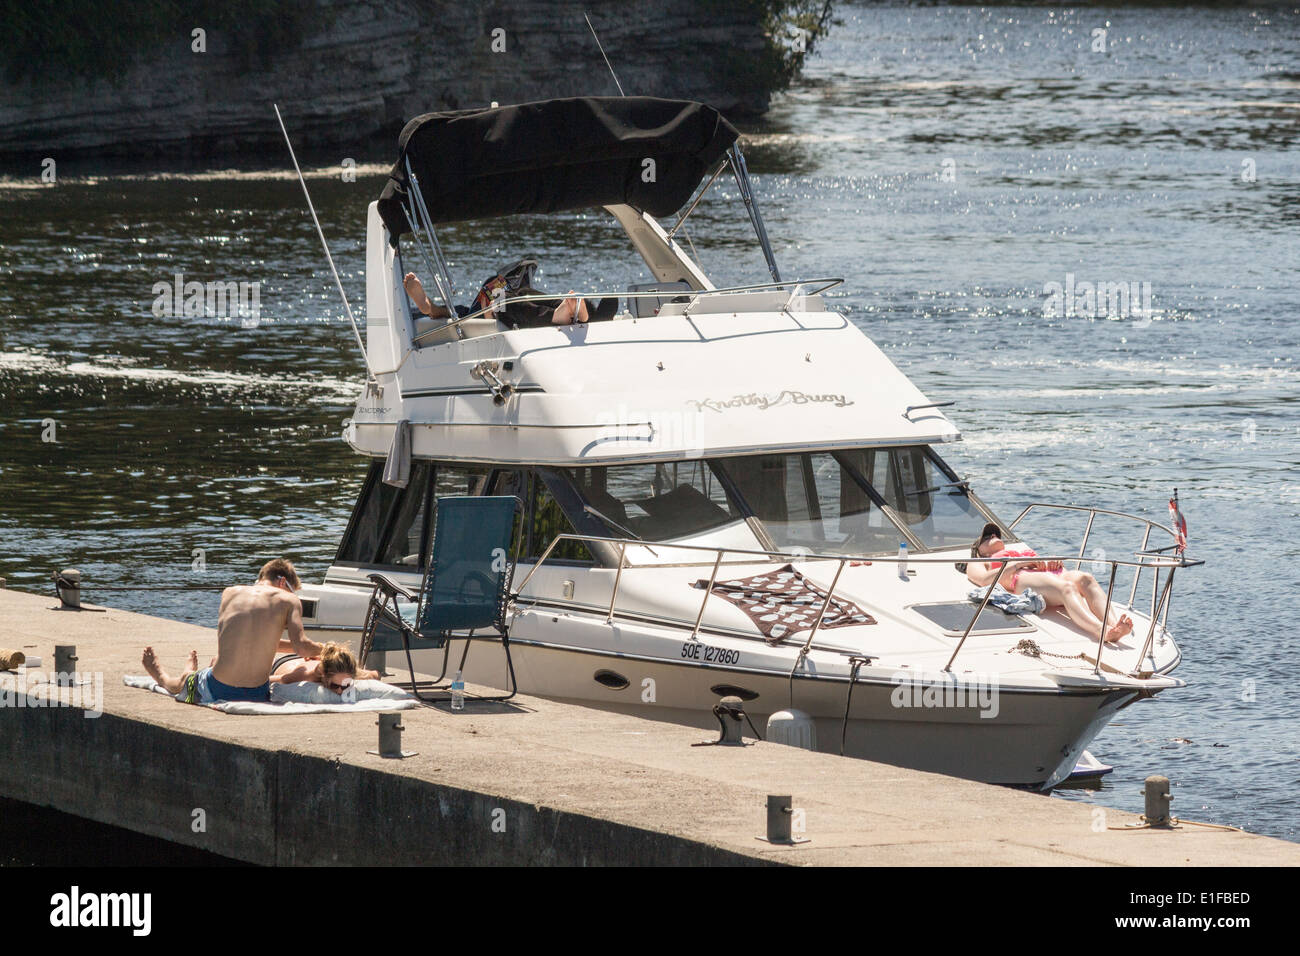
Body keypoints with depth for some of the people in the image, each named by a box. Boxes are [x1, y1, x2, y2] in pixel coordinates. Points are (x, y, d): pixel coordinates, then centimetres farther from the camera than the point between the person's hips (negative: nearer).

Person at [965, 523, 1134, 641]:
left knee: (1085, 579, -32)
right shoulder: (977, 564, 31)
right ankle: (1102, 631, -66)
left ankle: (1114, 623, -59)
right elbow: (985, 580, 7)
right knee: (1066, 588, -38)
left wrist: (1055, 562, 10)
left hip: (1056, 574, 5)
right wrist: (1021, 564, -1)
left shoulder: (1025, 551, 49)